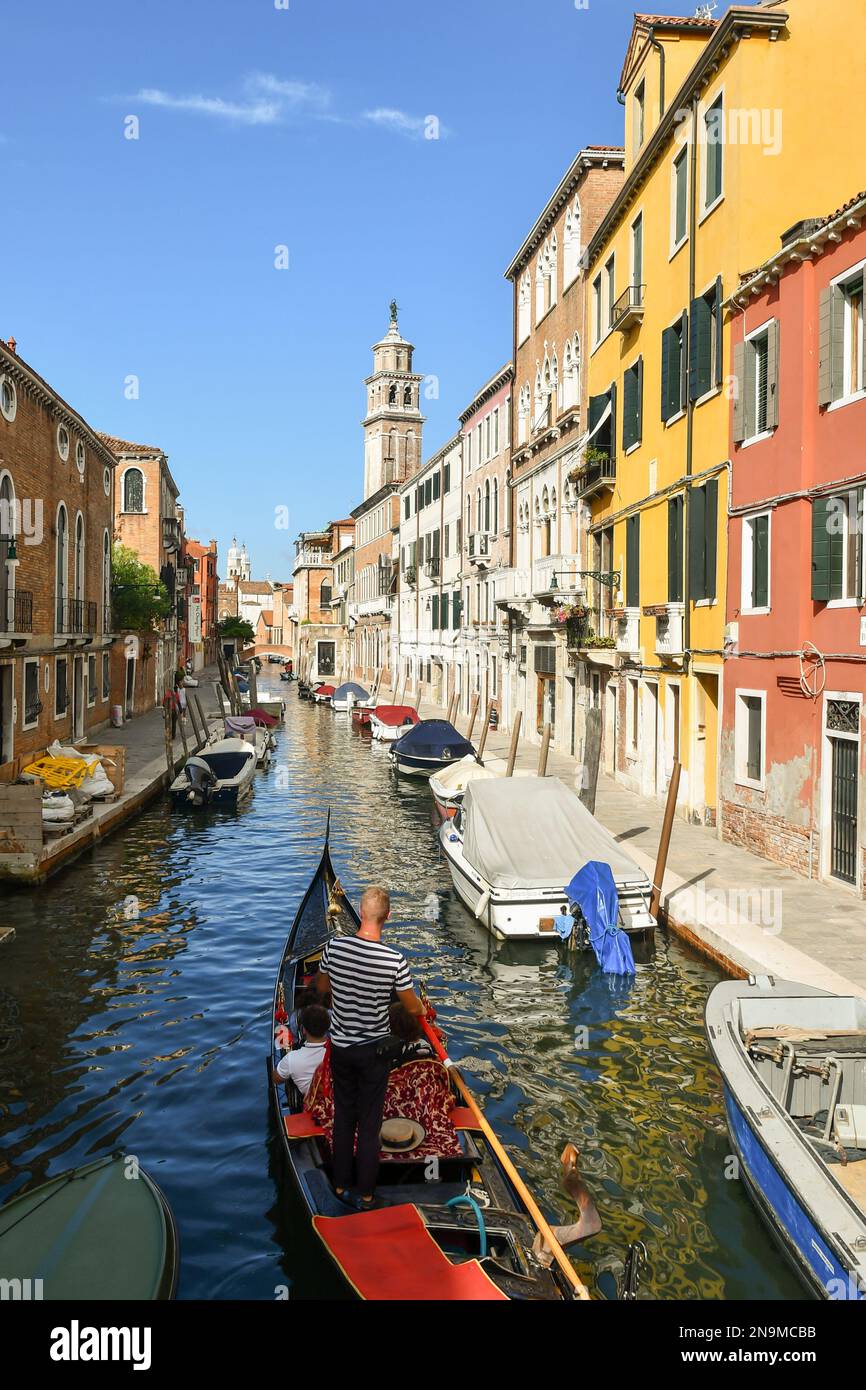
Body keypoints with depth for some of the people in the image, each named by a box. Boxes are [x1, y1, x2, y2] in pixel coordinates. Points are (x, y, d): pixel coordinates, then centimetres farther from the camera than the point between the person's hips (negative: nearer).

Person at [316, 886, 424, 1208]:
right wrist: (423, 1008, 14)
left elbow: (321, 987, 4)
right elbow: (413, 1007, -10)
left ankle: (341, 1184, 33)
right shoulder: (395, 960, -24)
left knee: (343, 1116, 20)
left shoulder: (334, 946, -15)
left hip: (340, 1047, 3)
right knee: (369, 1124, 12)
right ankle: (366, 1194, 24)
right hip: (374, 1050, -3)